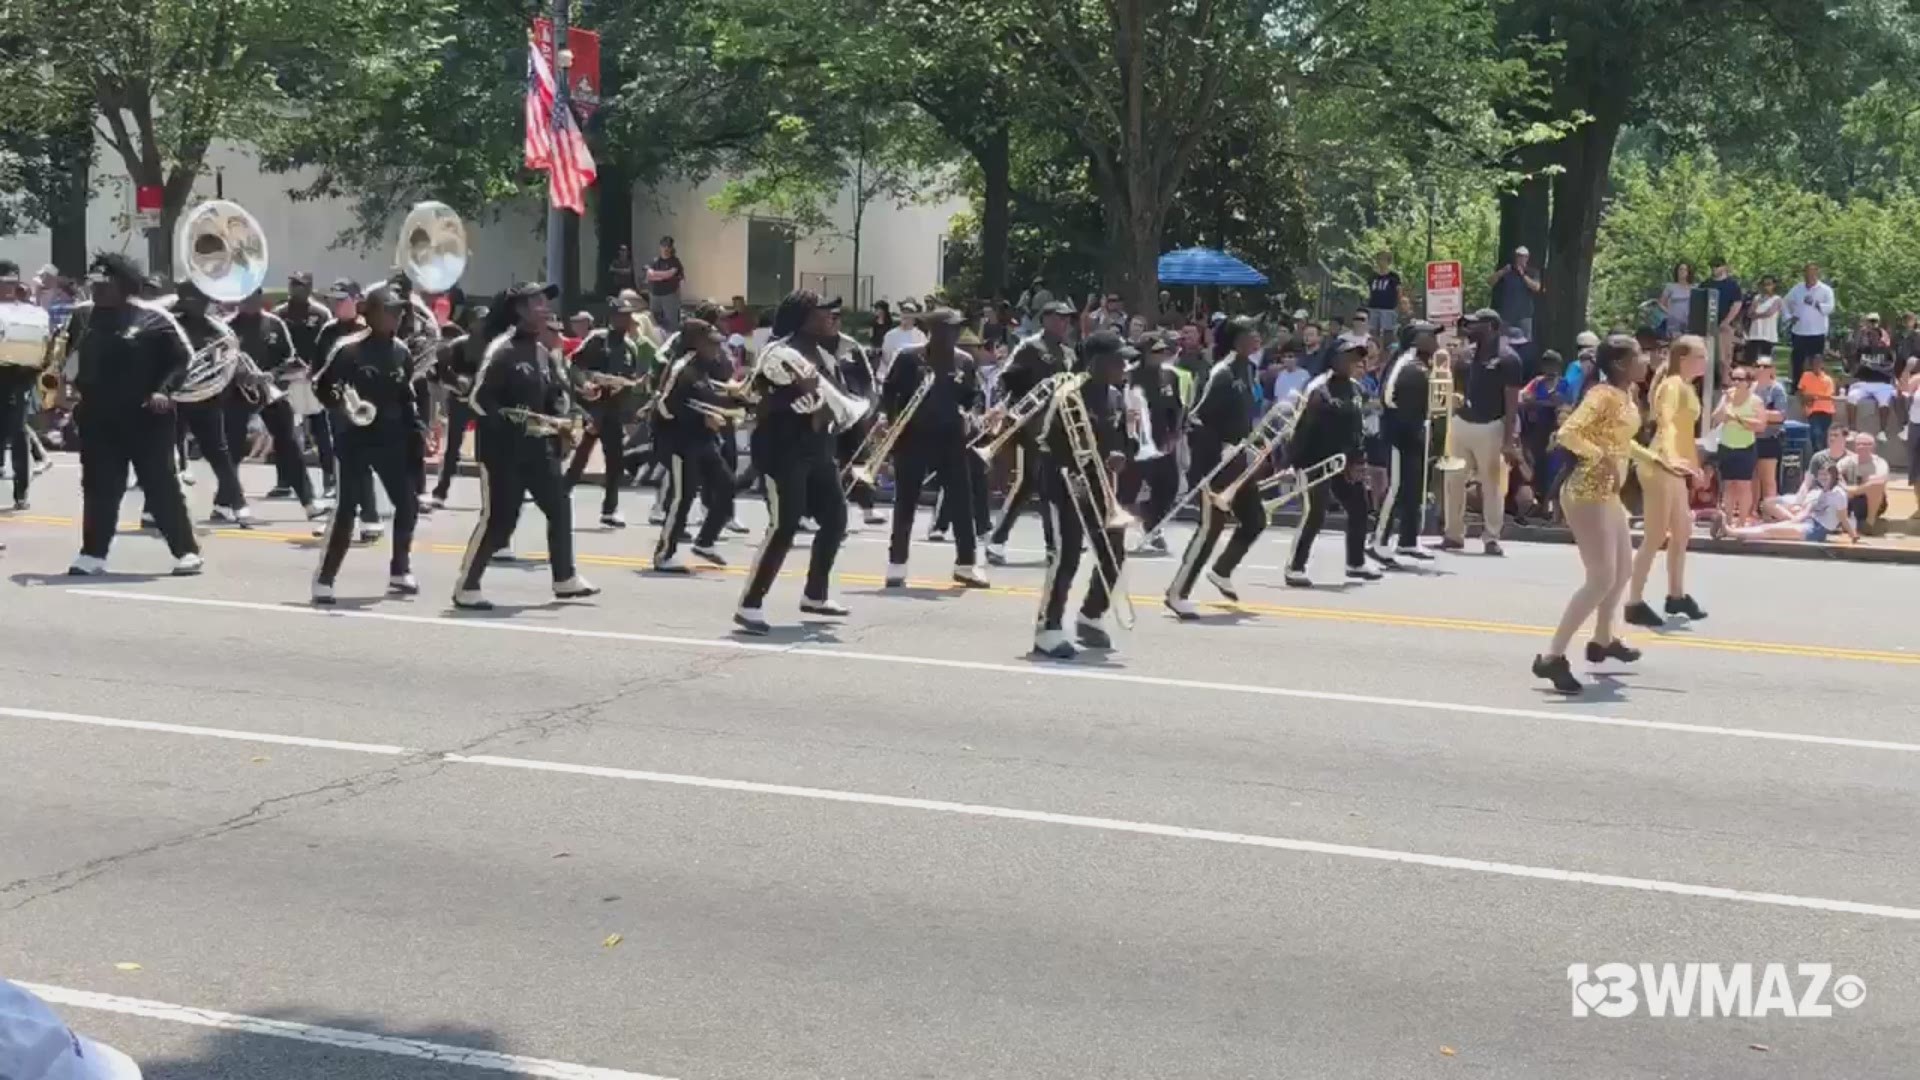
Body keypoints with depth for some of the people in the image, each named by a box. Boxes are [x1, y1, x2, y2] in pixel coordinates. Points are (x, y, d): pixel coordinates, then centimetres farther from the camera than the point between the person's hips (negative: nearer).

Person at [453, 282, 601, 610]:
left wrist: (562, 408, -6)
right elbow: (479, 399, -19)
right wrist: (517, 422, -23)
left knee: (559, 508, 11)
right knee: (498, 519, -7)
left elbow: (558, 395, 17)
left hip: (538, 447, 8)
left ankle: (564, 579, 25)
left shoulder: (543, 352, 11)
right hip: (502, 450, -8)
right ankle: (466, 589, 2)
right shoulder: (501, 350, -14)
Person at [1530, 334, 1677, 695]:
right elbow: (1568, 434, -29)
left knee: (1623, 568, 23)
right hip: (1586, 495, -10)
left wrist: (1661, 463, 24)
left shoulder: (1626, 395, 11)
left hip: (1607, 494, 10)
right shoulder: (1603, 395, -18)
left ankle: (1602, 641, 41)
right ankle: (1552, 657, -12)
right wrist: (1604, 459, -29)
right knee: (1602, 578, -13)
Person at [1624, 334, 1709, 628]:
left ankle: (1676, 596, 30)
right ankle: (1634, 604, -5)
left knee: (1682, 532, 18)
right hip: (1660, 468, -10)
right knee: (1655, 537, -8)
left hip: (1675, 469, 10)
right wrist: (1669, 459, -47)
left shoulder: (1686, 388, 14)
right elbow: (1666, 423, -32)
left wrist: (1693, 462, 33)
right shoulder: (1673, 386, -15)